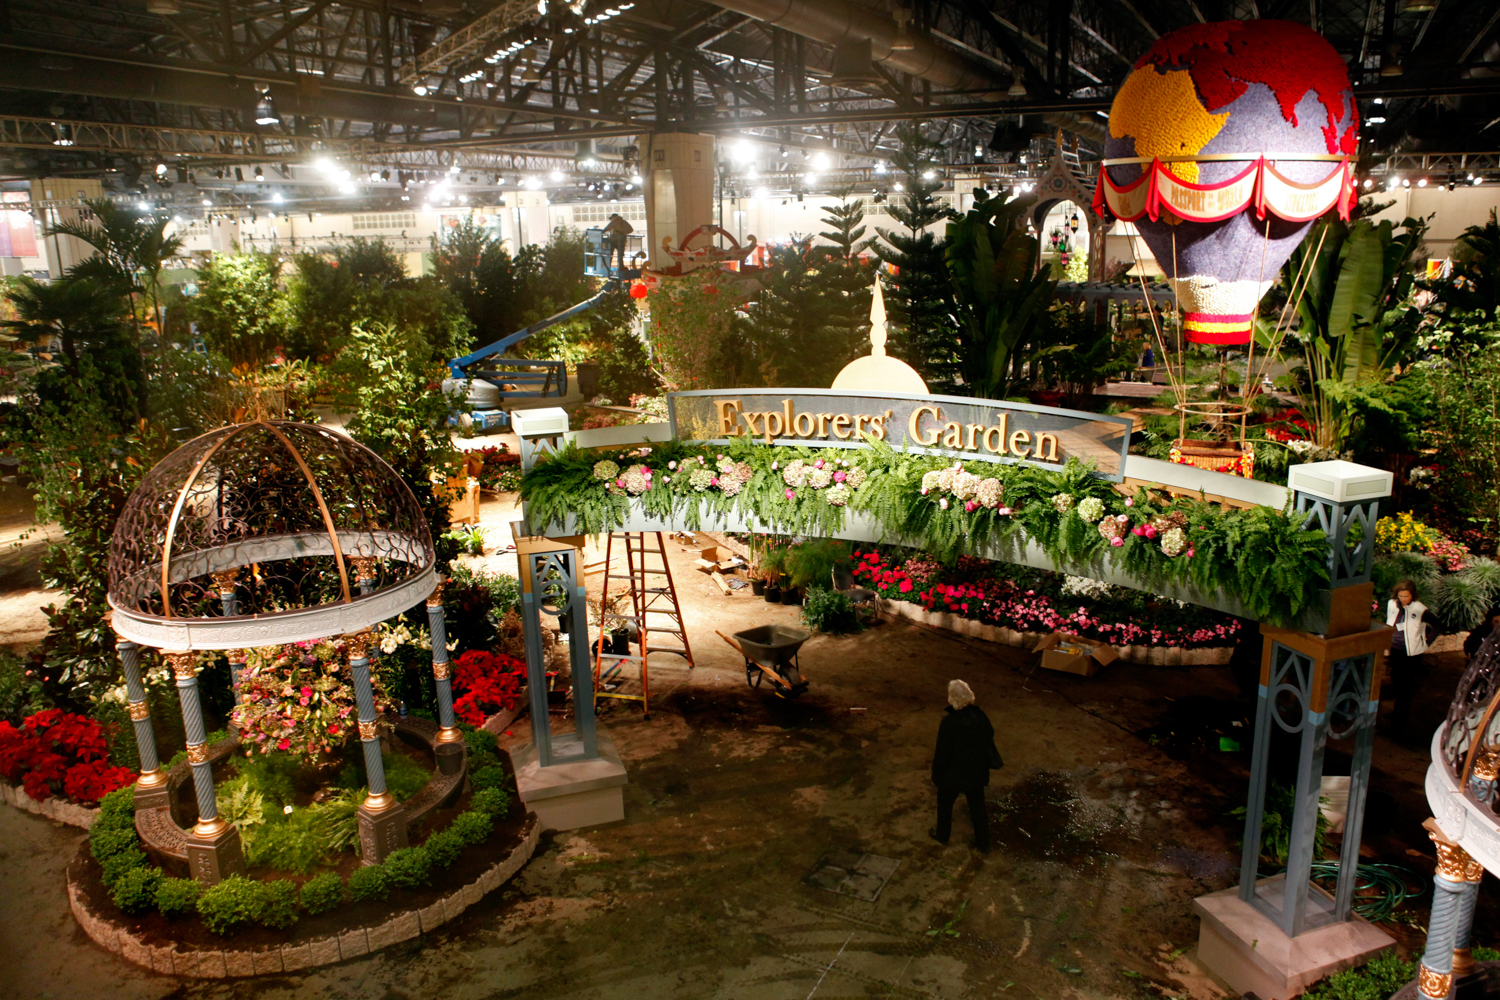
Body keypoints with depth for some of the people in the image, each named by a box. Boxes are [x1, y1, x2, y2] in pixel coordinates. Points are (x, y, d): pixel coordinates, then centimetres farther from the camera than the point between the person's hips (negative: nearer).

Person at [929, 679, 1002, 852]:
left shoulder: (949, 722, -30)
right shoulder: (979, 715, -14)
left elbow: (942, 752, -21)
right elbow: (989, 736, 2)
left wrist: (936, 773, -4)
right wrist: (986, 763, 18)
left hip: (953, 773, -4)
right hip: (977, 772, 4)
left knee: (945, 804, 22)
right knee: (978, 806, 21)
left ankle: (942, 835, 43)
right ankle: (983, 842, 34)